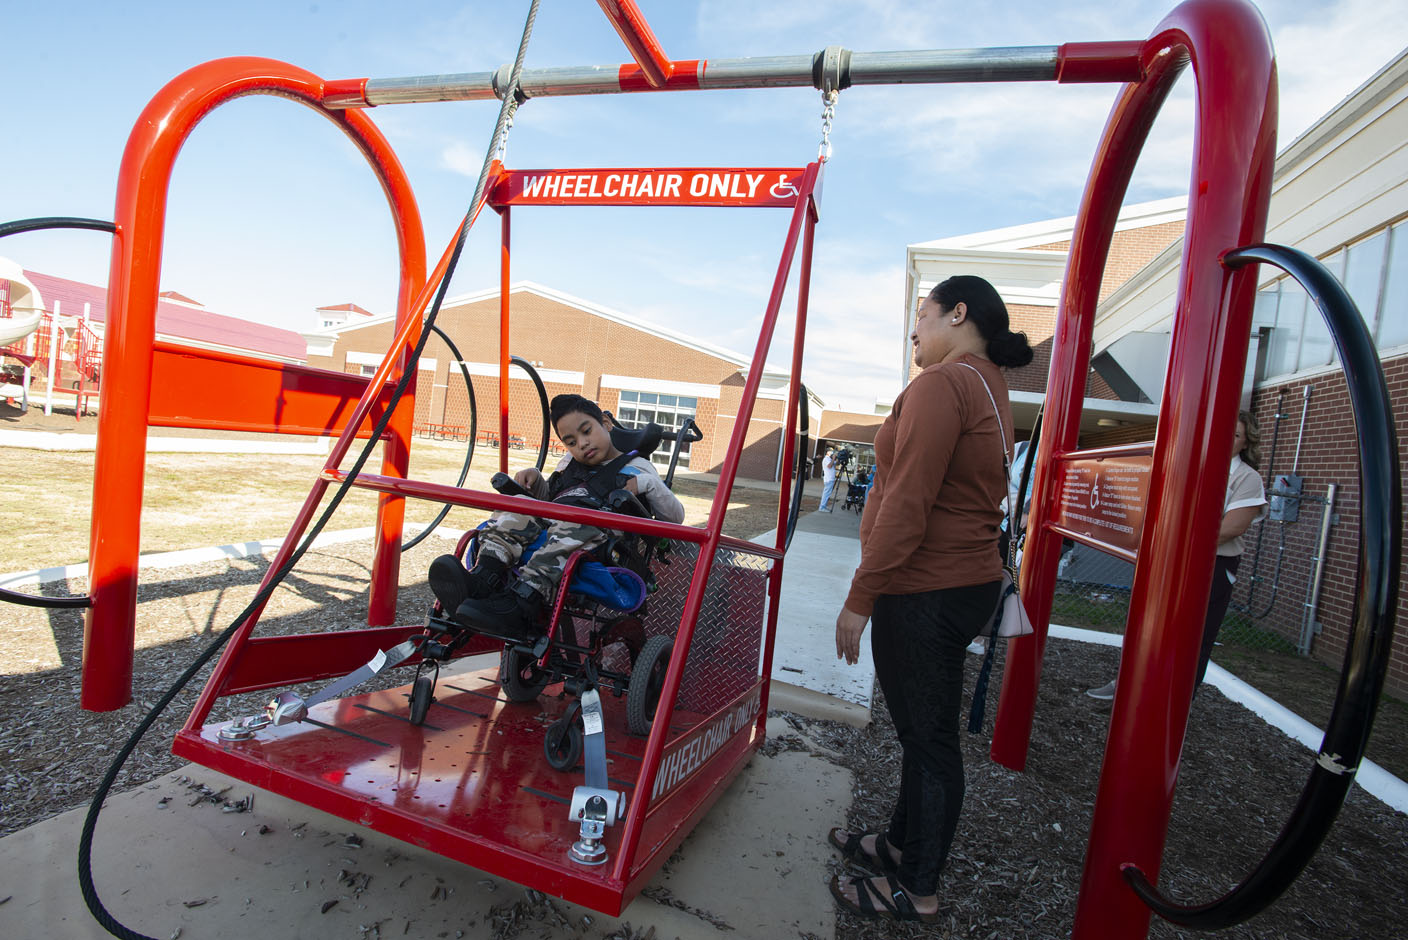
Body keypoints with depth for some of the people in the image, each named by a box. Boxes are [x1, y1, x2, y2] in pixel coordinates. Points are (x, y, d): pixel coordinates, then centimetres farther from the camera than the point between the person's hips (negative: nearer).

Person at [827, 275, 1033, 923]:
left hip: (926, 594, -10)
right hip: (968, 579, 10)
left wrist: (860, 598, -18)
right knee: (922, 729, 21)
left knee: (928, 737, 4)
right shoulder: (992, 390, 16)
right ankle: (901, 841, 40)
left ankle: (916, 890, 21)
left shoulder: (942, 383, -16)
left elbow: (908, 503, -23)